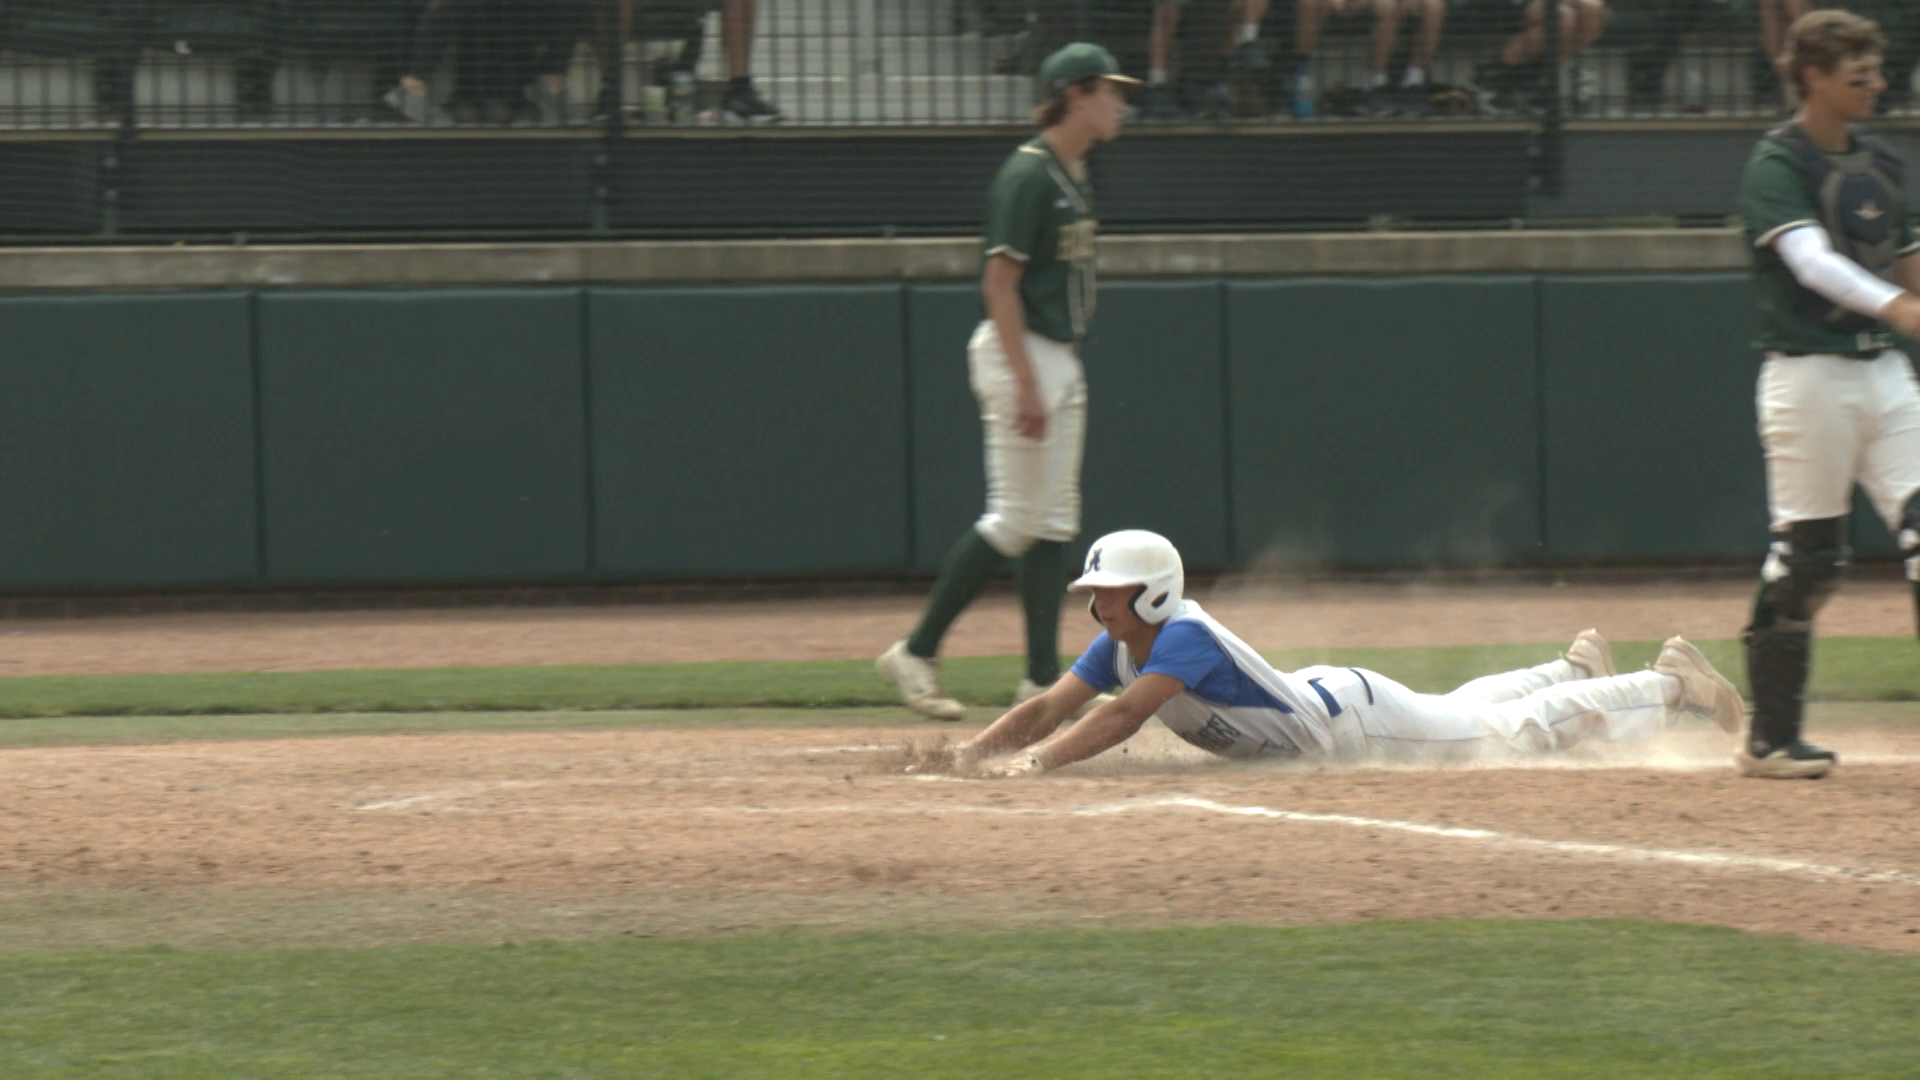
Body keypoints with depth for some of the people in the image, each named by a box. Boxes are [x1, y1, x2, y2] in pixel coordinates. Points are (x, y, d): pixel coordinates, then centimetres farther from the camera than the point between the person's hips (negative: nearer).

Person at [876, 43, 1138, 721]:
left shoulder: (1074, 176, 13)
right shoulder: (1028, 176, -16)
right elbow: (1000, 281, -21)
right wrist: (1027, 384, -25)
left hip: (1061, 357, 10)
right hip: (1021, 357, -10)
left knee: (1055, 520, 8)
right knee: (1016, 518, -8)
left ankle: (1043, 683, 9)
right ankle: (916, 653, -1)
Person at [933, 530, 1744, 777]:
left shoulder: (1184, 638, -35)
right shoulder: (1120, 646, -11)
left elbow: (1122, 718, -47)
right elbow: (1051, 708, -12)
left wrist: (1038, 760, -55)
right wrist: (977, 750, -28)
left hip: (1354, 719, -7)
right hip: (1315, 704, 7)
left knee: (1513, 733, 4)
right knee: (1456, 713, 30)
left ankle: (1672, 685, 17)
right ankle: (1575, 671, 53)